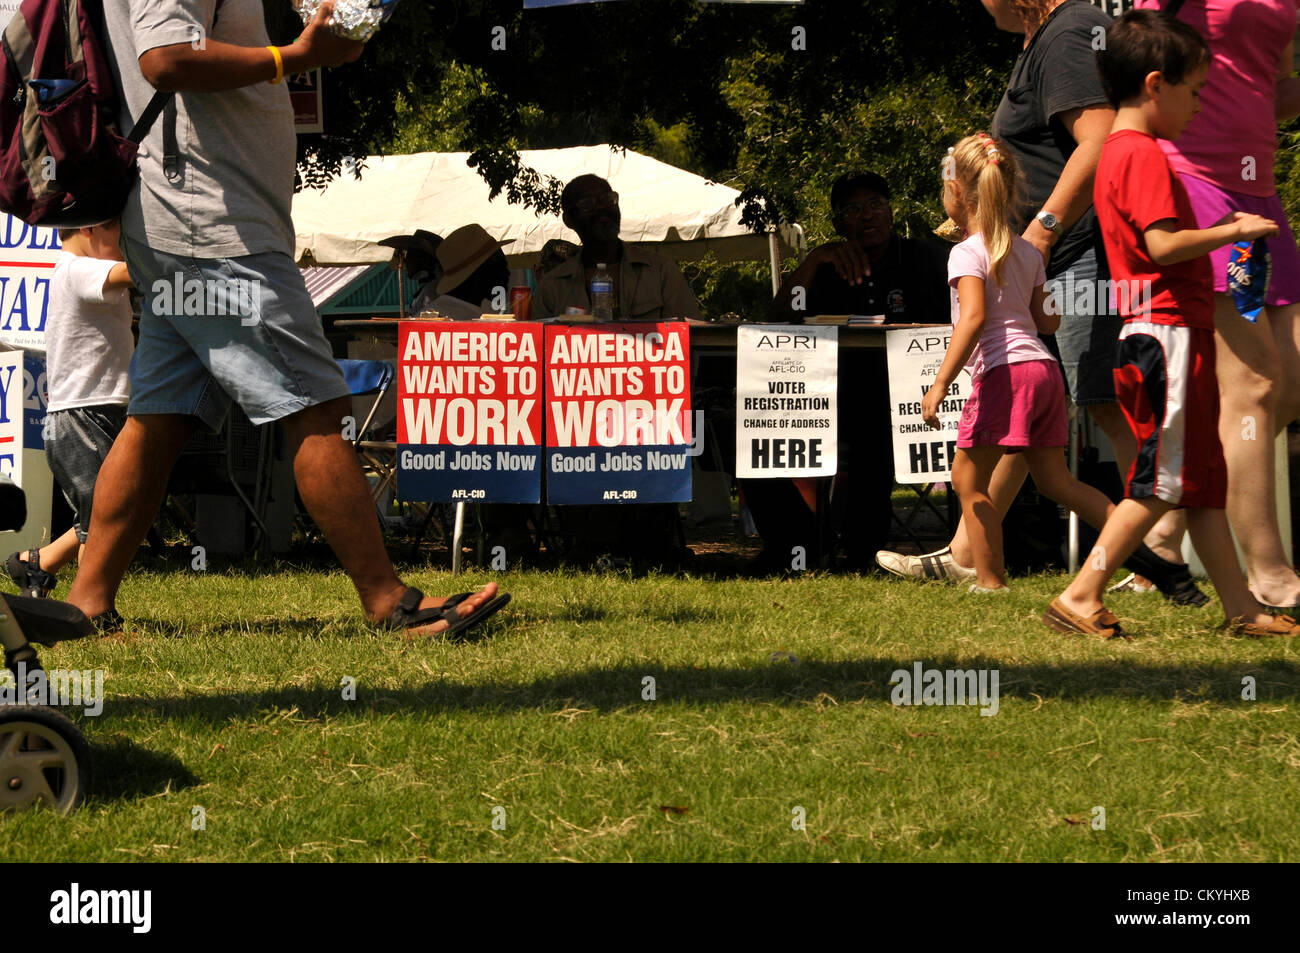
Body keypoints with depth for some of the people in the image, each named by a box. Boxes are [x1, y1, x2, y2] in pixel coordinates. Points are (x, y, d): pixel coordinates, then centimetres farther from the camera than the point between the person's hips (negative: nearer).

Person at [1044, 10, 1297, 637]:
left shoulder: (1117, 154, 19)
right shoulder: (1144, 156, -13)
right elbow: (1163, 245, -22)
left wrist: (1217, 232, 19)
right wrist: (1232, 231, -12)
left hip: (1160, 333, 11)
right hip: (1168, 333, -11)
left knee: (1204, 479, 10)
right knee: (1160, 484, -8)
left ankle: (1242, 608, 12)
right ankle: (1080, 598, -8)